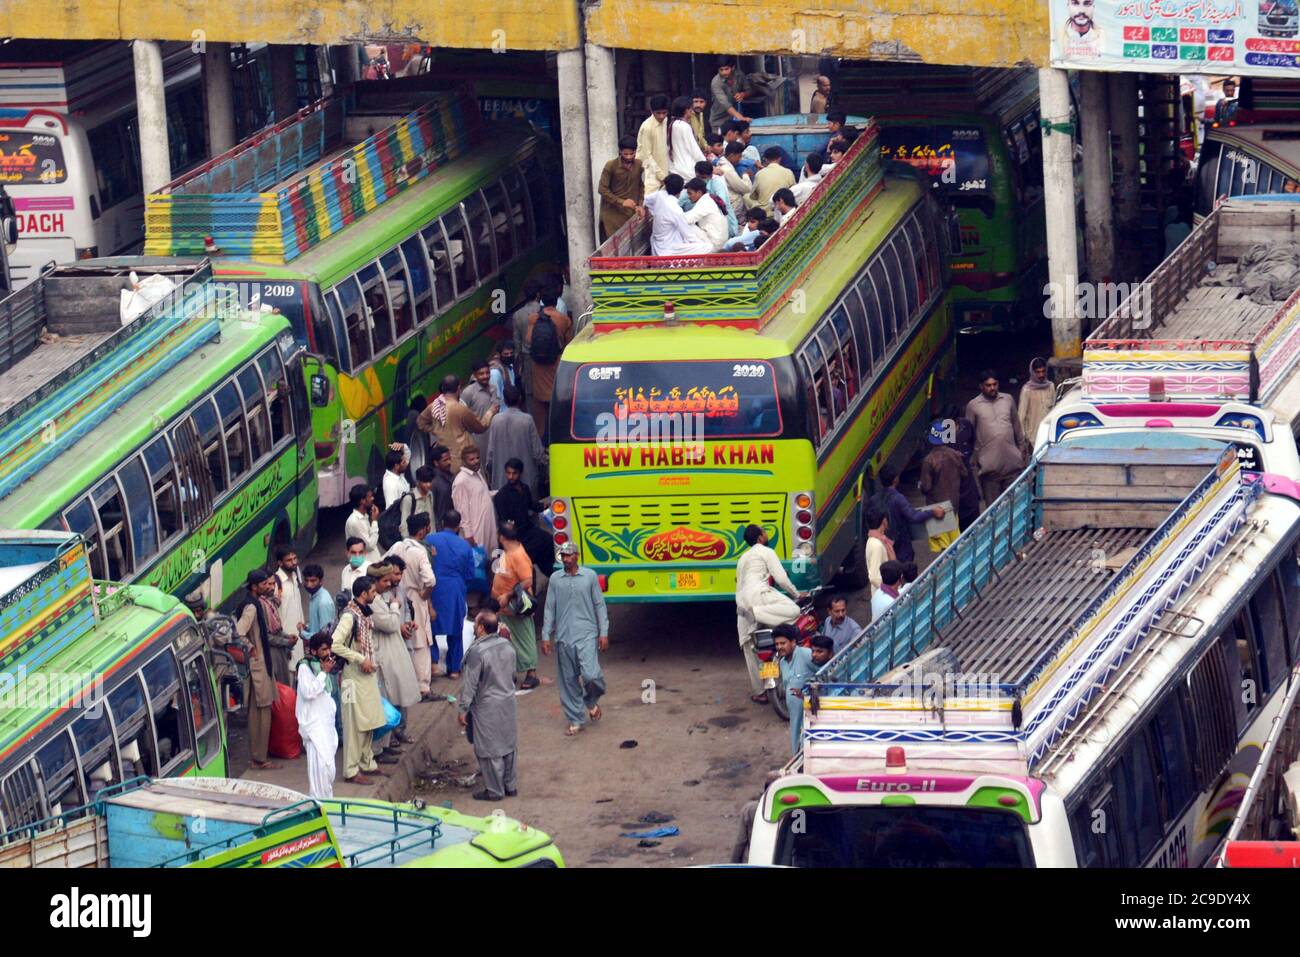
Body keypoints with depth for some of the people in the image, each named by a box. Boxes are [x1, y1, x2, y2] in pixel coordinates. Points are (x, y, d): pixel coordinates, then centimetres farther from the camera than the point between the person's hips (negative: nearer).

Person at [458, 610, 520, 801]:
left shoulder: (477, 652, -22)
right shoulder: (506, 646, 0)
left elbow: (470, 684, -19)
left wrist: (462, 710, -10)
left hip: (487, 708, -7)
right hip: (509, 704, 7)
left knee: (490, 749, 4)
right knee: (508, 745, 17)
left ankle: (494, 790, 11)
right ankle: (511, 785, 26)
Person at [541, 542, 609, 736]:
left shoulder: (589, 576, 2)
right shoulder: (555, 579, 6)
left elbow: (599, 605, 5)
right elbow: (549, 609, 9)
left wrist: (604, 633, 0)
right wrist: (546, 636, 4)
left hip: (587, 634, -2)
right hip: (563, 637, 2)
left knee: (590, 674, -17)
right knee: (568, 680, 5)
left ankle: (591, 700, 15)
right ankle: (575, 720, 16)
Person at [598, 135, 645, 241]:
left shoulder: (639, 165, -1)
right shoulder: (611, 166, -14)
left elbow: (641, 186, 12)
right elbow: (602, 189, -13)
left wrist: (640, 205, 0)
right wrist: (621, 202, -19)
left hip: (630, 213, 4)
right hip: (612, 213, -4)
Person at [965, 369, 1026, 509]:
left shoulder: (1008, 400, 9)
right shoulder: (973, 406, 0)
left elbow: (1016, 425, 18)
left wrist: (1021, 447, 19)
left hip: (1012, 460, 3)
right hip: (990, 465, -3)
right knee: (992, 505, 1)